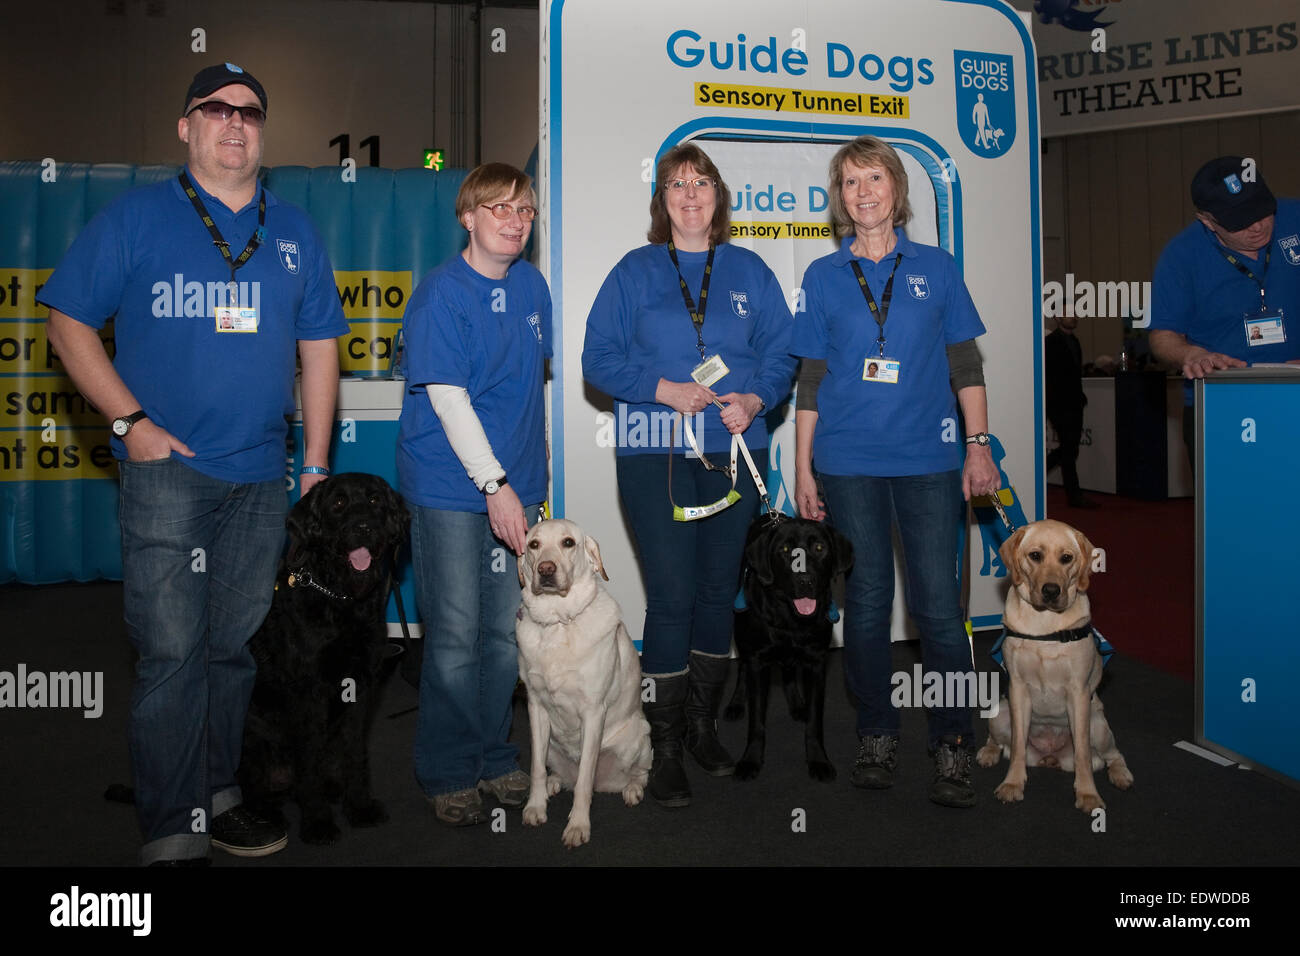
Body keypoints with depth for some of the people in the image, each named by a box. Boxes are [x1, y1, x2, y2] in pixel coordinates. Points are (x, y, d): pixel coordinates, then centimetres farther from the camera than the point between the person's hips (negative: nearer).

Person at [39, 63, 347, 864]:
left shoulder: (295, 232, 12)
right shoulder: (136, 218, 3)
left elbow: (319, 348, 12)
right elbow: (71, 324, 2)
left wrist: (317, 464, 6)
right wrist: (131, 421, -9)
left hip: (262, 475, 4)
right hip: (166, 468, -3)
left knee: (236, 646, 11)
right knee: (172, 651, -5)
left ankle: (218, 796, 27)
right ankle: (173, 834, 6)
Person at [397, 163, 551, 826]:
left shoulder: (532, 286, 9)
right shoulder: (441, 294, -10)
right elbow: (447, 398, -16)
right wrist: (495, 483, -19)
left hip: (516, 483, 6)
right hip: (451, 487, -6)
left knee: (506, 633, 10)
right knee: (455, 638, 0)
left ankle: (496, 759, 26)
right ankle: (448, 775, 17)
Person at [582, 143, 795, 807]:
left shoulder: (748, 271, 12)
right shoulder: (635, 271, 6)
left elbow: (781, 352, 9)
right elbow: (599, 358, 0)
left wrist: (755, 400, -10)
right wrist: (663, 389, -14)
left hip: (734, 452, 3)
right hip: (654, 454, -3)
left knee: (719, 591, 10)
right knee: (672, 598, -6)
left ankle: (705, 726, 27)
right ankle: (665, 748, 7)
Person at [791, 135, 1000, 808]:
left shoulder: (936, 268, 9)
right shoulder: (823, 276, 8)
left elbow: (965, 365, 9)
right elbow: (811, 377, 7)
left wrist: (979, 446, 0)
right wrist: (803, 469, 4)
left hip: (928, 457, 0)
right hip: (849, 462, 1)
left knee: (938, 602, -4)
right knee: (866, 600, 6)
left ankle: (953, 747, 10)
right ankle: (877, 737, 20)